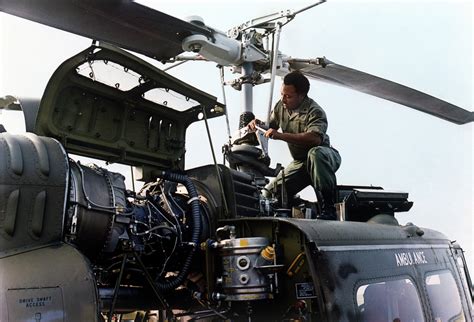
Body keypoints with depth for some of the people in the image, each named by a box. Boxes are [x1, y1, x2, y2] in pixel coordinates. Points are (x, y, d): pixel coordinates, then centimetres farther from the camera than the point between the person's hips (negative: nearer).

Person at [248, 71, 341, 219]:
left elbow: (315, 138, -40)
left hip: (324, 157, -6)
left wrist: (281, 136, -41)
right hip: (300, 162, 6)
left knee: (315, 153, -44)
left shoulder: (314, 111, -23)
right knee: (270, 193, -8)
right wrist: (258, 124, -8)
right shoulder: (281, 106, 0)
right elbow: (271, 125, 16)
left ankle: (328, 210, -39)